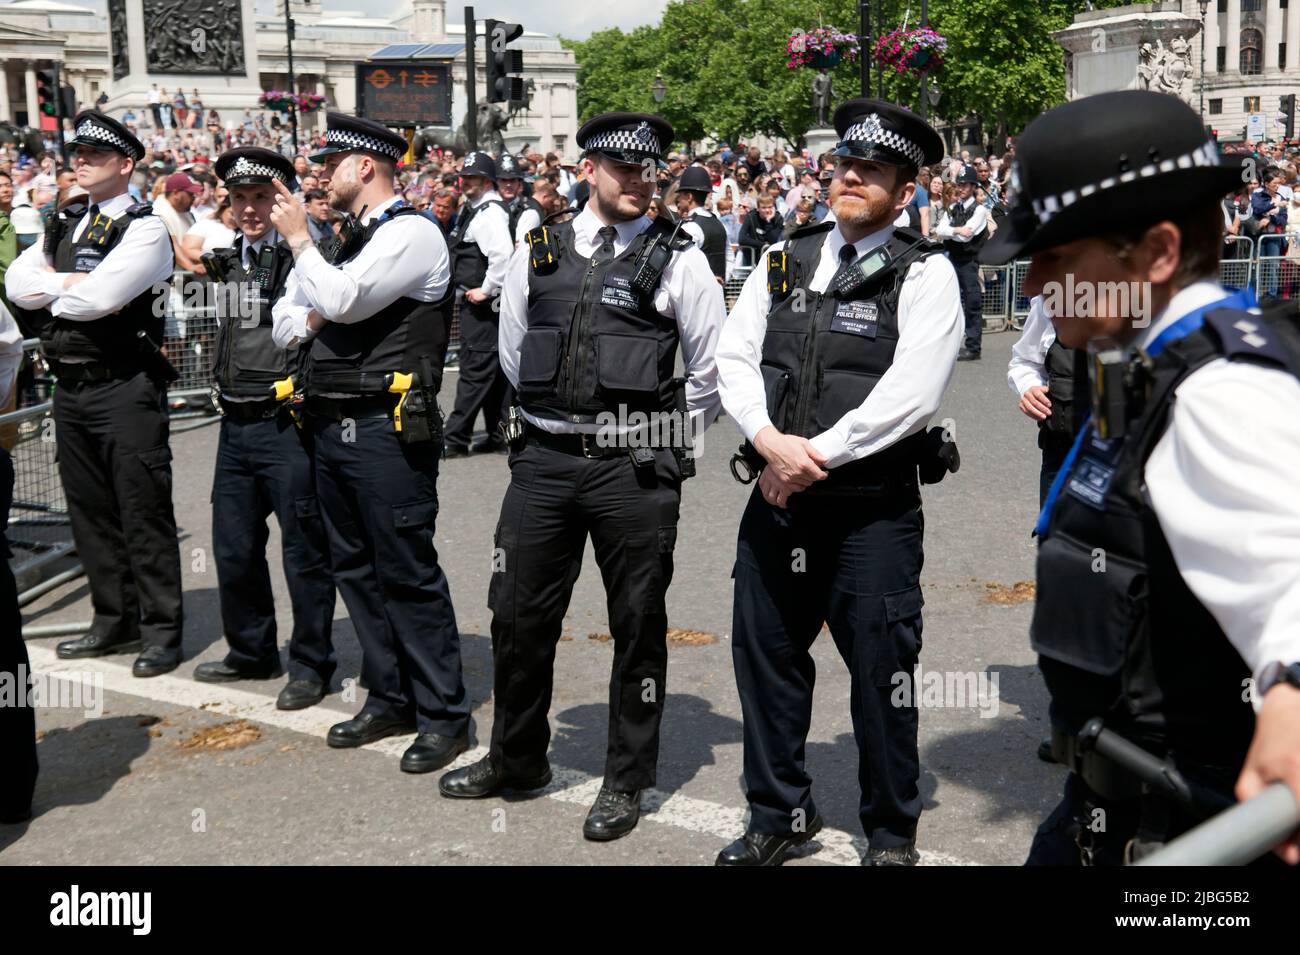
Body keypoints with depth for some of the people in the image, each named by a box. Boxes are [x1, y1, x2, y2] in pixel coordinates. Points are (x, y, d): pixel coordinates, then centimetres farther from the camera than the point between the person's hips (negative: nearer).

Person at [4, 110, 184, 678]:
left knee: (143, 513, -2)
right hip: (69, 386, 8)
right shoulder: (63, 226, 15)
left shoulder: (145, 229, -8)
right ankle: (113, 621, 25)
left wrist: (48, 290, -5)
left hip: (124, 389, -7)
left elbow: (98, 297, -21)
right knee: (89, 510, 14)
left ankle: (160, 630, 7)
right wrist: (70, 283, -10)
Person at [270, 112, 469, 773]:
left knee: (409, 574, -5)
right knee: (355, 570, 14)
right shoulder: (340, 240, 18)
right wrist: (309, 318, -2)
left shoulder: (411, 233, -9)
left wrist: (299, 239, -9)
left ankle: (444, 716, 5)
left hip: (387, 428, -9)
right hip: (332, 423, 9)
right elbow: (284, 326, 20)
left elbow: (344, 298, -22)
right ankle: (390, 699, 25)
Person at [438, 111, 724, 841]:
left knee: (638, 625, 7)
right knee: (520, 615, 11)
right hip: (543, 459, 3)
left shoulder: (678, 260, -2)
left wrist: (665, 441, 6)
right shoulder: (539, 254, 7)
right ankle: (518, 759, 31)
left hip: (634, 469, -3)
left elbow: (714, 371, 2)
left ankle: (627, 780, 22)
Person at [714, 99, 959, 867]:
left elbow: (911, 396, -17)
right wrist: (769, 440, -11)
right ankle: (780, 815, 33)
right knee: (766, 656, 14)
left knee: (881, 672, 5)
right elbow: (735, 360, 6)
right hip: (777, 498, 5)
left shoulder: (925, 275, -6)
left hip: (874, 507, -5)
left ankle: (892, 833, 25)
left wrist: (814, 456, -15)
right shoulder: (784, 262, 10)